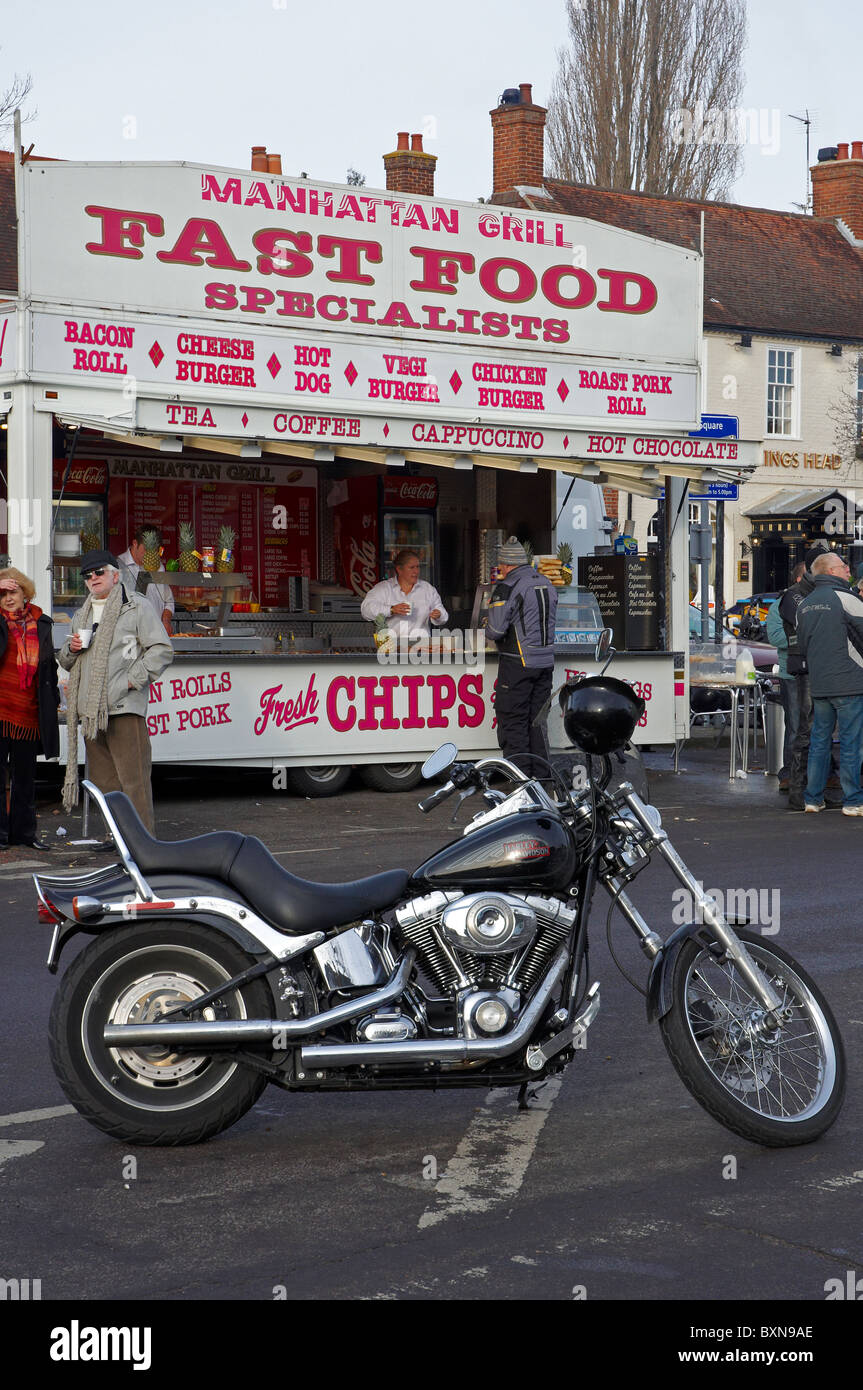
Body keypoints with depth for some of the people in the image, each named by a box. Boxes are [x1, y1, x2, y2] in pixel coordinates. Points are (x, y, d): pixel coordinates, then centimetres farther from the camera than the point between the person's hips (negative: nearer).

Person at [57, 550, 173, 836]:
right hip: (90, 710, 7)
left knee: (133, 779, -10)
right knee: (103, 781, 9)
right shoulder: (82, 614, 23)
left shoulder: (137, 606, 2)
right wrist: (71, 649, 7)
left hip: (125, 708, -7)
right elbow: (66, 662, 30)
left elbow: (162, 650, -4)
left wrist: (133, 679, -12)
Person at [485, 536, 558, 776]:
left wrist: (488, 627, 6)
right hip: (545, 660, 7)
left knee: (513, 720, 0)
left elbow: (496, 630, -15)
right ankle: (541, 772, 17)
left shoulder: (507, 588, -12)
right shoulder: (547, 584, 11)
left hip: (517, 663, -7)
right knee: (537, 719, 14)